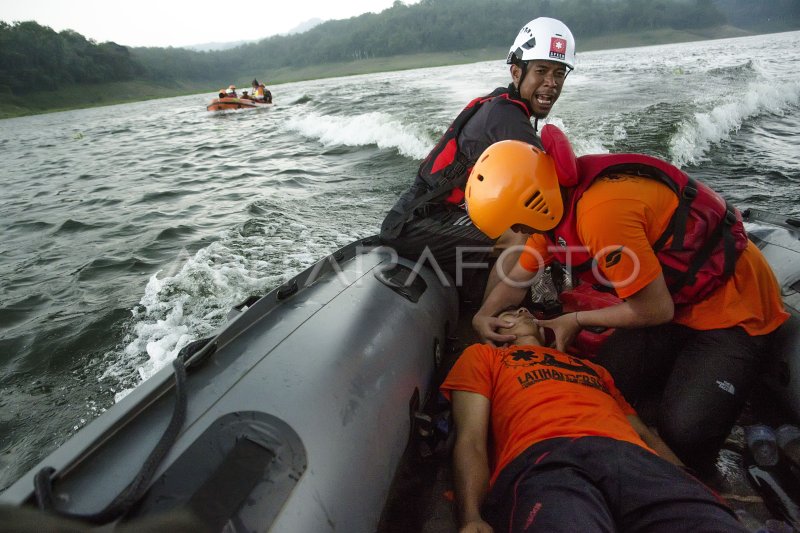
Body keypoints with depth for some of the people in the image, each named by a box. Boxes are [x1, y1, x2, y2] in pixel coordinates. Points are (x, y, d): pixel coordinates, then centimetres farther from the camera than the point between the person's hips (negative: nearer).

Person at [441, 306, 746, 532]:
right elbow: (471, 441, 12)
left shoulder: (594, 369, 42)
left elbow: (645, 434, 30)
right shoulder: (482, 356, 28)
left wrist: (690, 490, 9)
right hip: (543, 459, -4)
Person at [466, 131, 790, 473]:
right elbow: (516, 279, 5)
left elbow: (656, 309, -25)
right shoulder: (554, 202, -6)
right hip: (674, 303, 8)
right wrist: (484, 316, -13)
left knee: (684, 434, -18)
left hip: (732, 304, -7)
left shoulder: (601, 213, -34)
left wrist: (576, 321, -12)